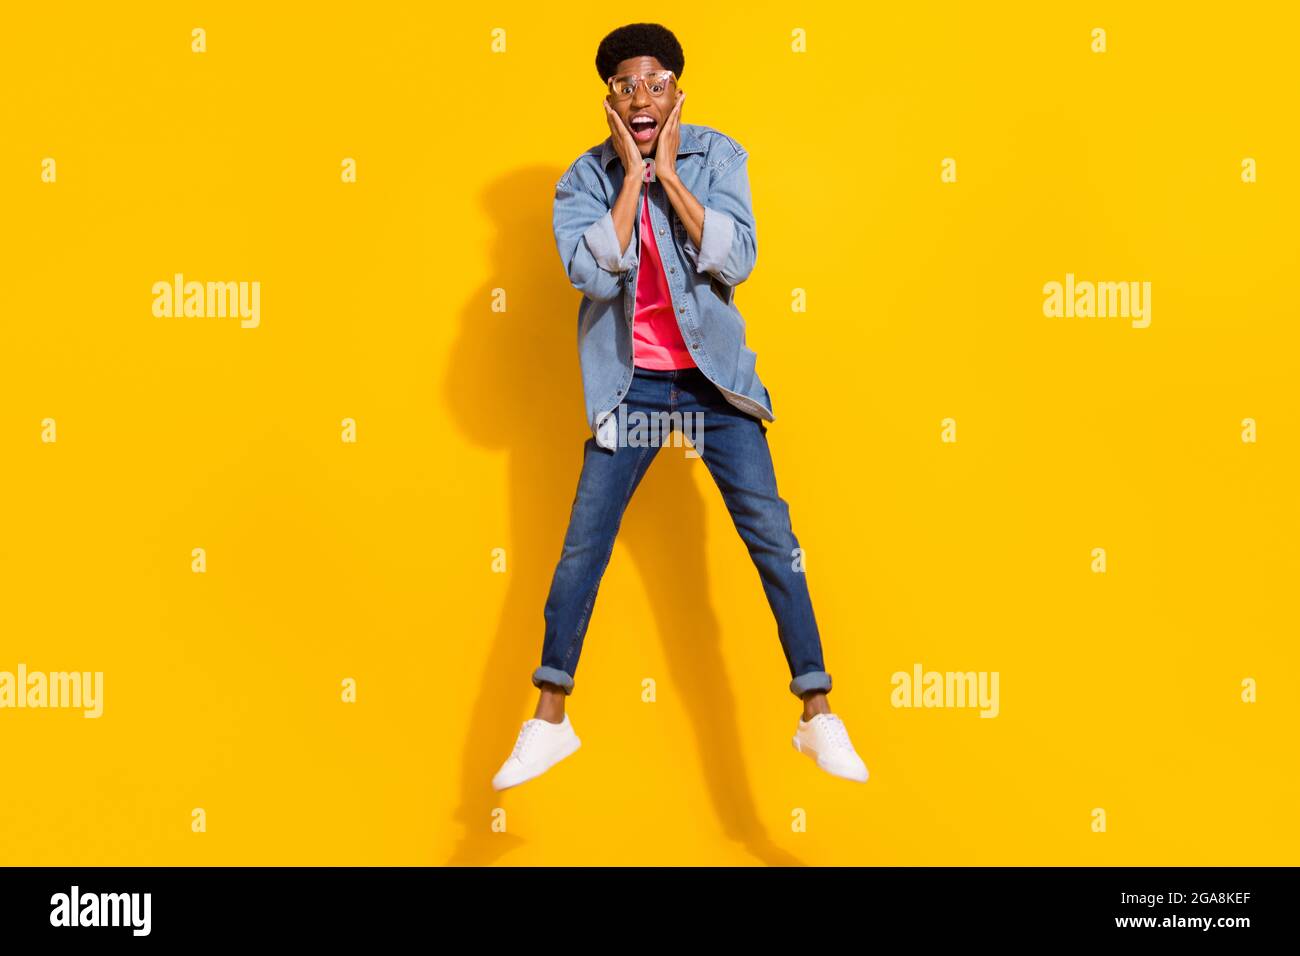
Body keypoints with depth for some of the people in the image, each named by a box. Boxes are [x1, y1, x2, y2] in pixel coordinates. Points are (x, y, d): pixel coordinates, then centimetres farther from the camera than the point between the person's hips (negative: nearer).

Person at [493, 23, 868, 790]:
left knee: (773, 537, -5)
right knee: (582, 549, 1)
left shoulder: (718, 155, -1)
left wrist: (669, 171, -13)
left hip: (713, 378, 0)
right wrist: (632, 175, -13)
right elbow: (591, 274, -16)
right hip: (629, 386, 1)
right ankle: (549, 722, 16)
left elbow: (736, 262, -14)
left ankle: (819, 718, 6)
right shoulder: (584, 178, 0)